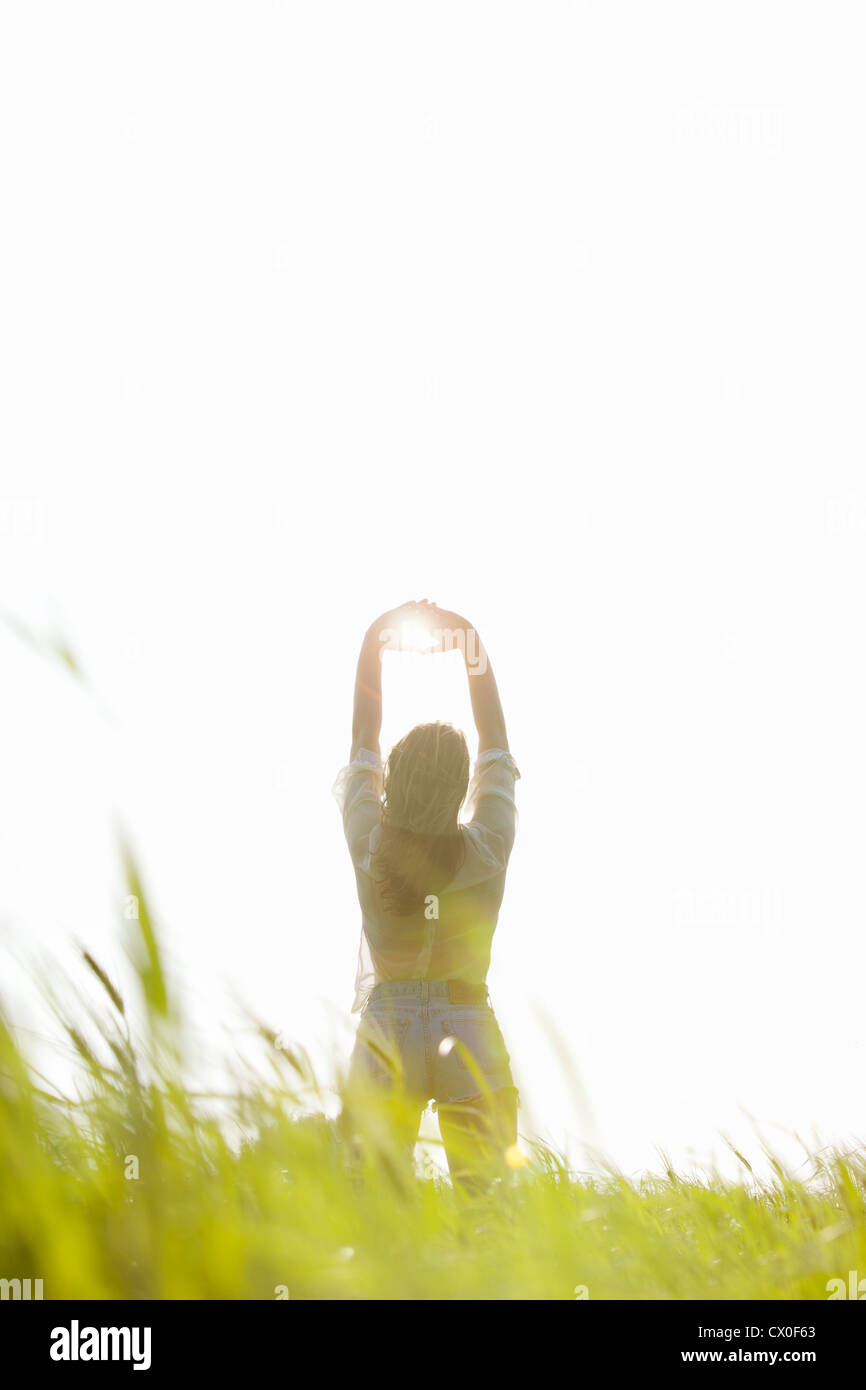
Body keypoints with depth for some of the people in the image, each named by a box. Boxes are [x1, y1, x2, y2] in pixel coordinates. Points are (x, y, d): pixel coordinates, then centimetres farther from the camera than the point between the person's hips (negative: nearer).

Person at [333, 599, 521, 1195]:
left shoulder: (370, 848, -9)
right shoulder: (485, 850, -10)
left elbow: (363, 741, 4)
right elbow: (496, 744, 3)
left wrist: (373, 643, 14)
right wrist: (474, 647, 10)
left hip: (385, 1036, 1)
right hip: (469, 1034, -1)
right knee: (489, 1198, 0)